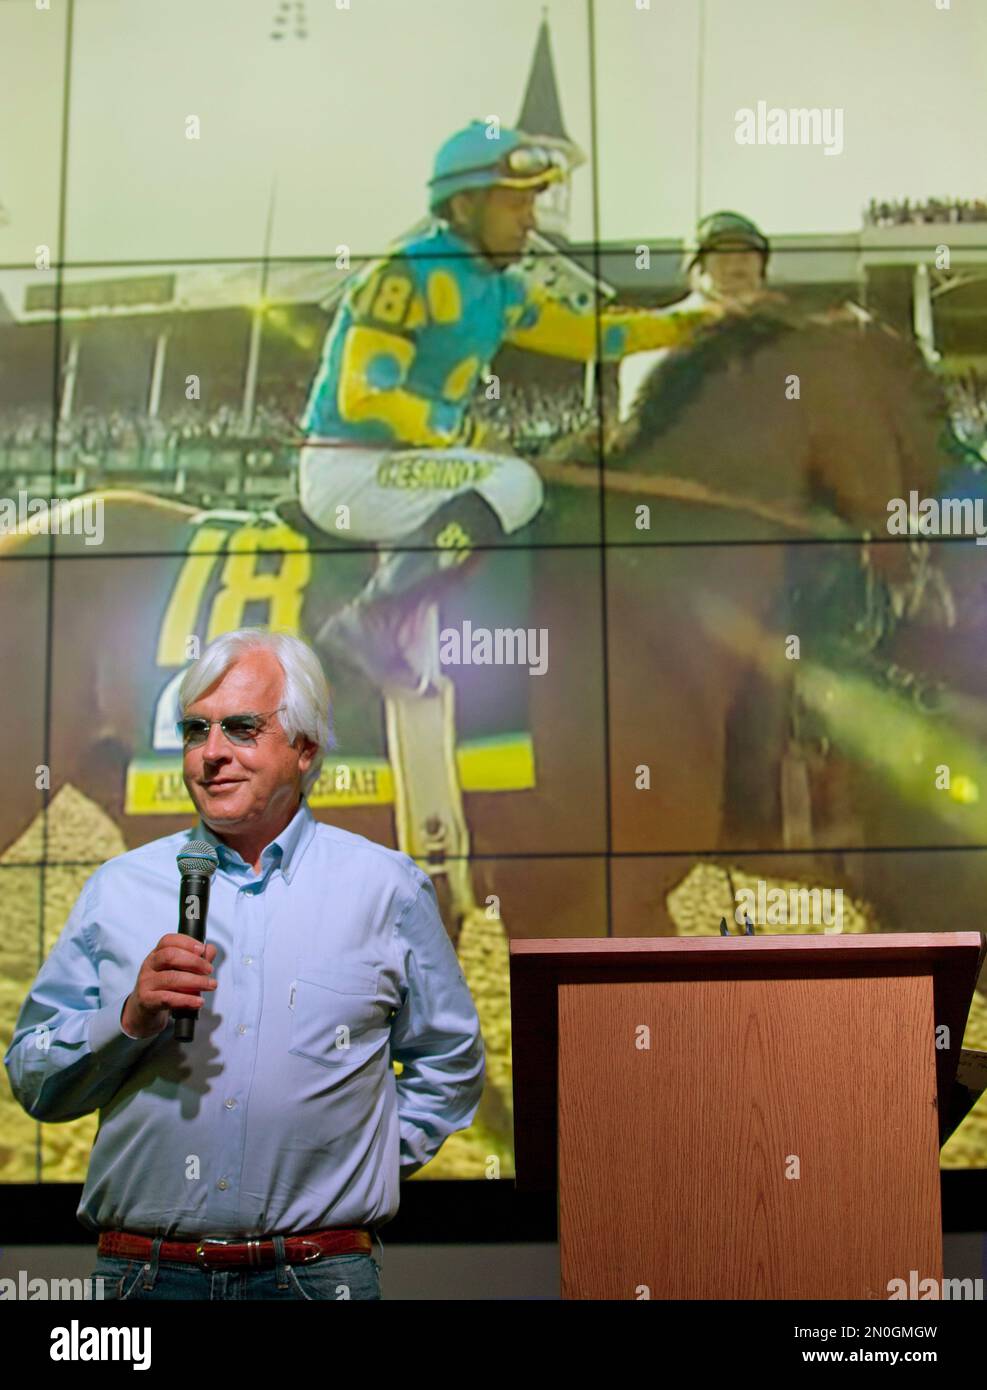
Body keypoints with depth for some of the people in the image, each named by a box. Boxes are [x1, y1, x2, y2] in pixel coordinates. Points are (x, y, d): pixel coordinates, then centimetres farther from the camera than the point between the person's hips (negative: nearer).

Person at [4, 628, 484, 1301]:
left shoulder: (388, 887, 2)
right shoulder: (119, 888, 5)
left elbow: (450, 1066, 13)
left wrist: (371, 1159, 3)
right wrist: (130, 1018, -12)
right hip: (142, 1270, 1)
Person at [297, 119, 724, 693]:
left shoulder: (501, 289, 11)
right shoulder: (406, 274, -14)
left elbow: (588, 334, 20)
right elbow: (363, 398, -21)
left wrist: (696, 320, 15)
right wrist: (473, 434, -20)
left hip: (397, 463, 9)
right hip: (345, 468, -9)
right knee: (515, 485, -23)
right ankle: (367, 622, -20)